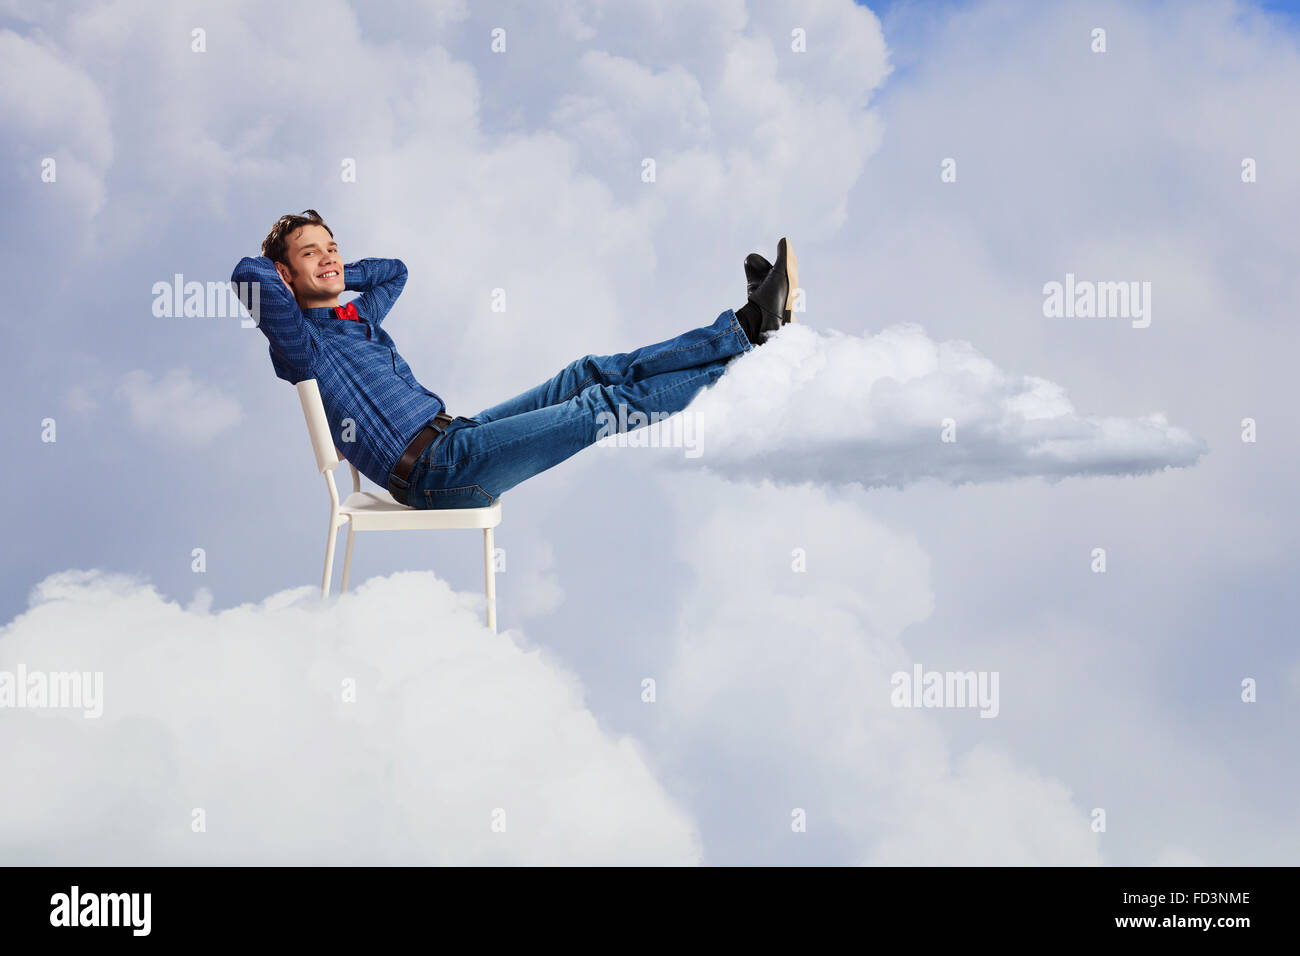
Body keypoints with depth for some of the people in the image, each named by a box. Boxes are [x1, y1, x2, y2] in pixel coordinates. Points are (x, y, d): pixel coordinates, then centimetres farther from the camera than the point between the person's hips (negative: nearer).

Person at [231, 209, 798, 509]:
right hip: (435, 472, -10)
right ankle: (749, 333, -13)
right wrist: (284, 278, -1)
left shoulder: (361, 313, 21)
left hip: (452, 434, 10)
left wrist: (335, 276, 25)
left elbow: (394, 270, 42)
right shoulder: (301, 340, -5)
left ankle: (747, 324, -5)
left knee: (592, 374, -2)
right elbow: (248, 274, -23)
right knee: (603, 406, -14)